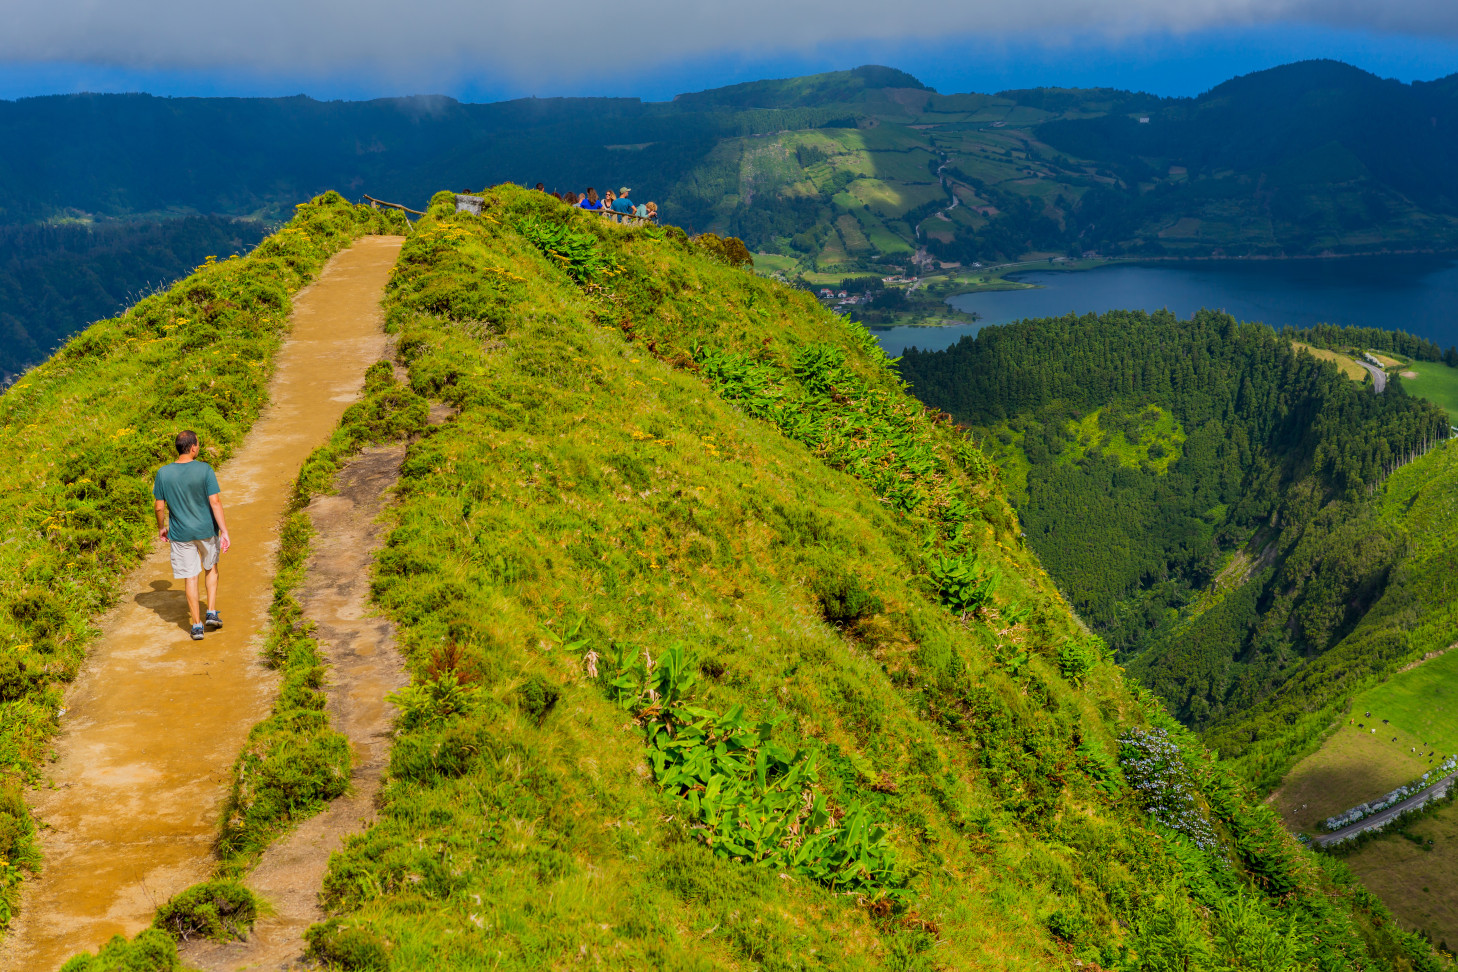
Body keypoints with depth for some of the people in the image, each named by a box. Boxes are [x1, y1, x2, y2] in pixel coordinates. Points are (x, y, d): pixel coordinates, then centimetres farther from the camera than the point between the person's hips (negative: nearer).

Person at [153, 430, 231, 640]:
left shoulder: (163, 473, -8)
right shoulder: (205, 470, -15)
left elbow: (158, 506, -2)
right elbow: (215, 502, -17)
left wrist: (161, 528, 16)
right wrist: (224, 532, -14)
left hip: (180, 535, 1)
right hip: (206, 530, -1)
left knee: (190, 578, 8)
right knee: (211, 568, 23)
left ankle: (197, 625, 13)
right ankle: (211, 613, 19)